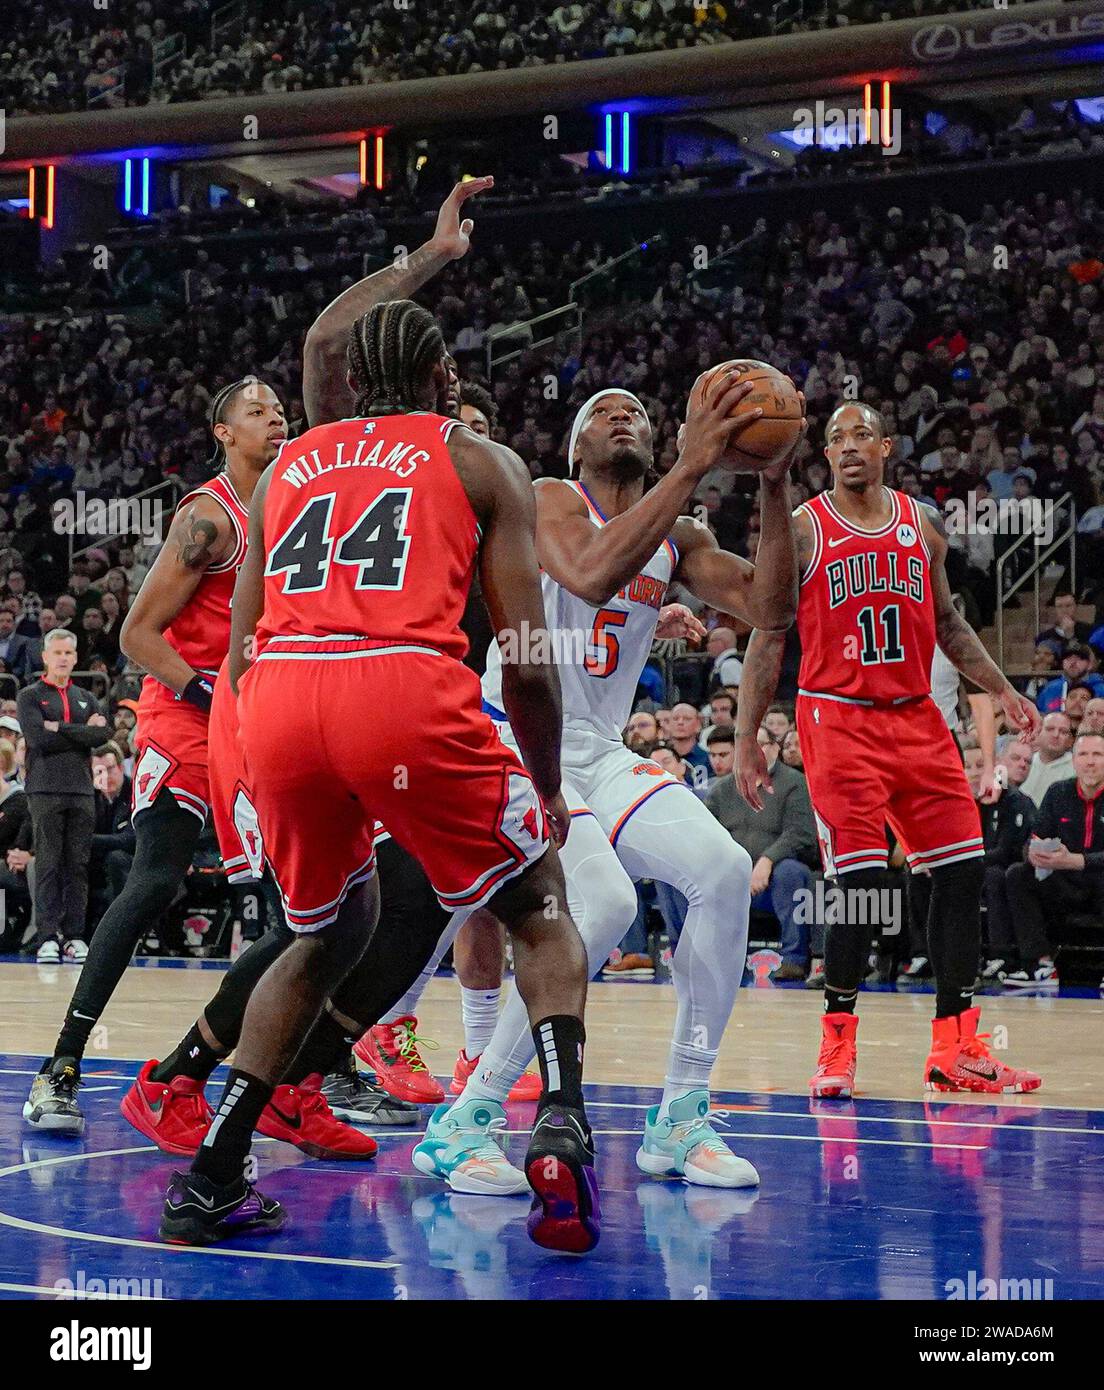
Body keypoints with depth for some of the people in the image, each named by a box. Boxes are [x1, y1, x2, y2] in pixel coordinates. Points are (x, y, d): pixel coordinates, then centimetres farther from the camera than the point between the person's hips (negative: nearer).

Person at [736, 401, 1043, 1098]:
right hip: (839, 720, -5)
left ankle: (957, 1049, 8)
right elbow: (767, 638, 1)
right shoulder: (800, 530, -1)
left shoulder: (922, 524, 11)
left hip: (917, 719, 5)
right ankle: (837, 1050, 1)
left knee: (965, 871, 0)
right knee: (862, 882, -13)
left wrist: (1002, 689, 13)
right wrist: (747, 736, -3)